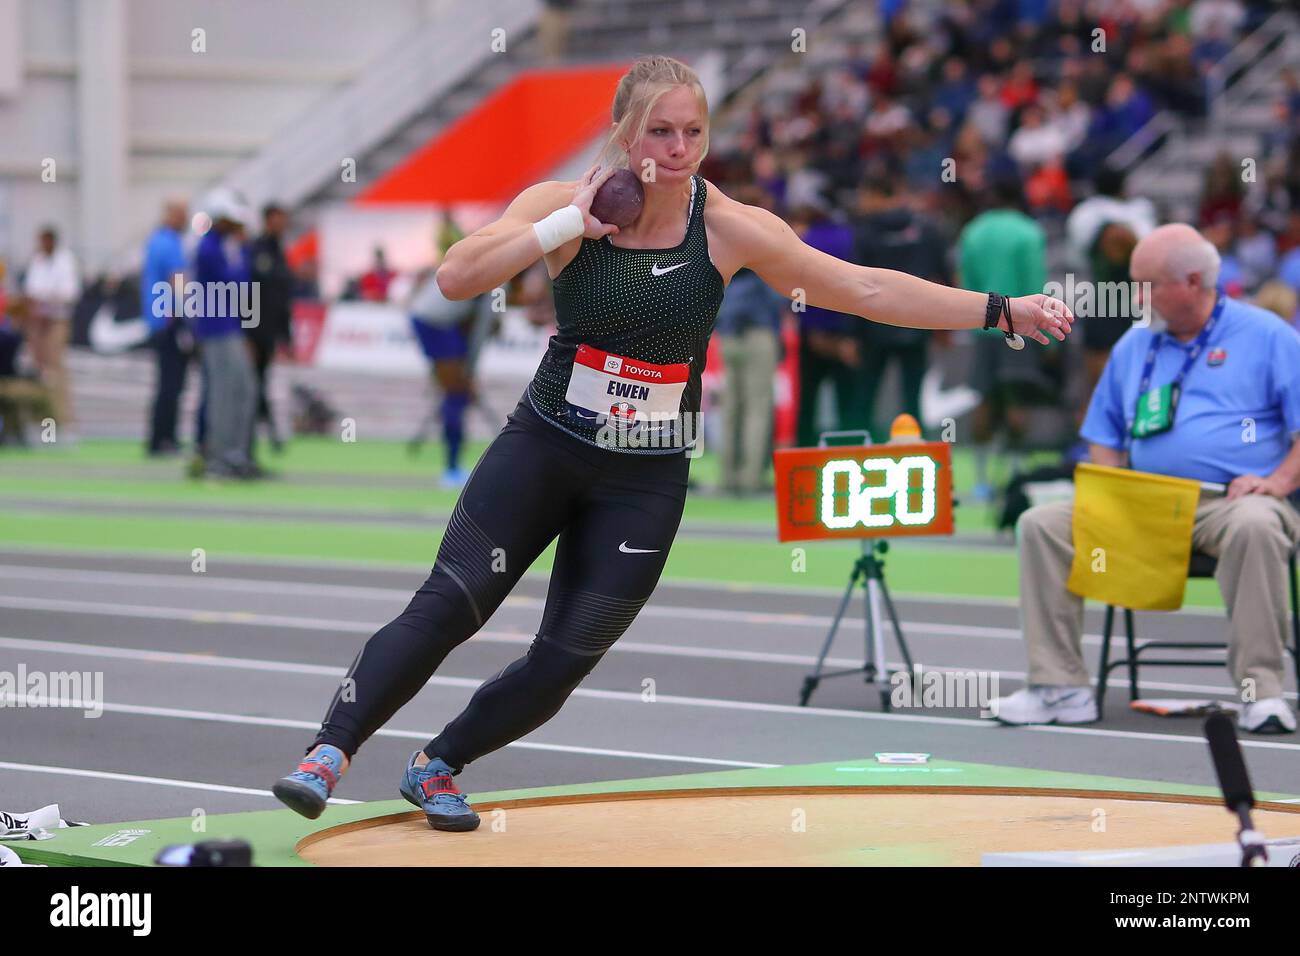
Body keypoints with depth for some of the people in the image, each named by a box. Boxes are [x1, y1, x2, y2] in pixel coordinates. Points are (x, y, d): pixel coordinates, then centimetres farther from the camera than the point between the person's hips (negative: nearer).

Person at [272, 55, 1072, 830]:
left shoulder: (727, 229, -11)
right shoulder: (563, 207, -11)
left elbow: (865, 290, -9)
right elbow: (456, 278, -24)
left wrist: (1002, 311, -12)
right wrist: (572, 223, -28)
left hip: (647, 480, 1)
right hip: (542, 447, -1)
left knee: (568, 660, 0)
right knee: (450, 603, -12)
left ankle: (437, 768, 20)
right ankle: (329, 755, -6)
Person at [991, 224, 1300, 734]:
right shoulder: (1134, 346, 19)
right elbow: (1106, 438, 22)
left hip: (1231, 501, -5)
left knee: (1254, 525, -41)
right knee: (1042, 523, -14)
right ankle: (1061, 687, -17)